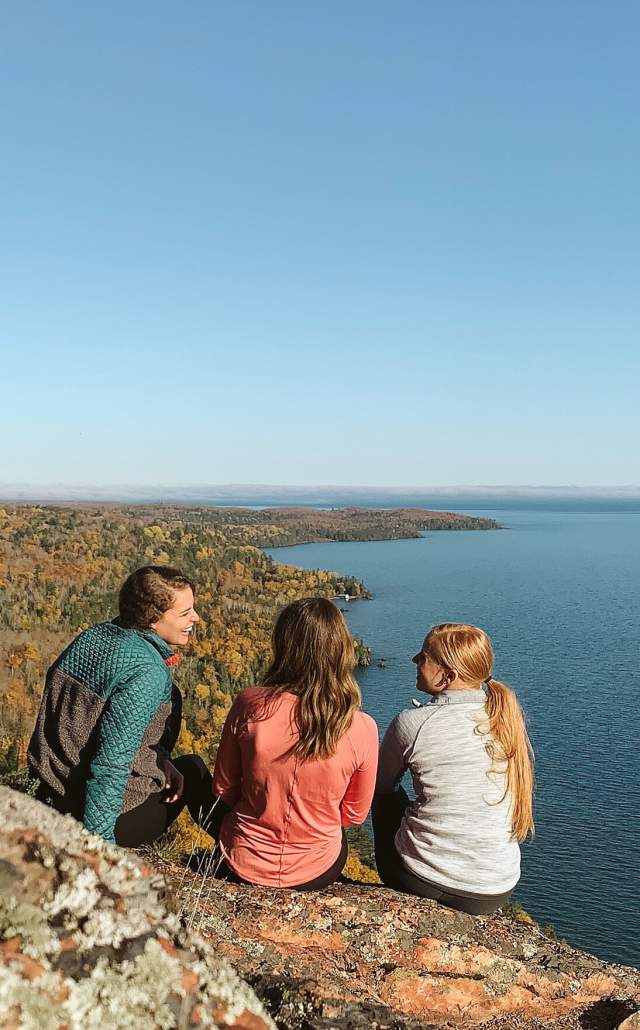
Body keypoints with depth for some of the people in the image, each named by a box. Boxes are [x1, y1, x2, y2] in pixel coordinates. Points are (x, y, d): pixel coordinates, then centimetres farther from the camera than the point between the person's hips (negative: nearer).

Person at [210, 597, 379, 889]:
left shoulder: (249, 705, -22)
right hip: (317, 874, 2)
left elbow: (223, 790, -5)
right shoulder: (362, 729, -22)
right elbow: (354, 815, -5)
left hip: (241, 867, -1)